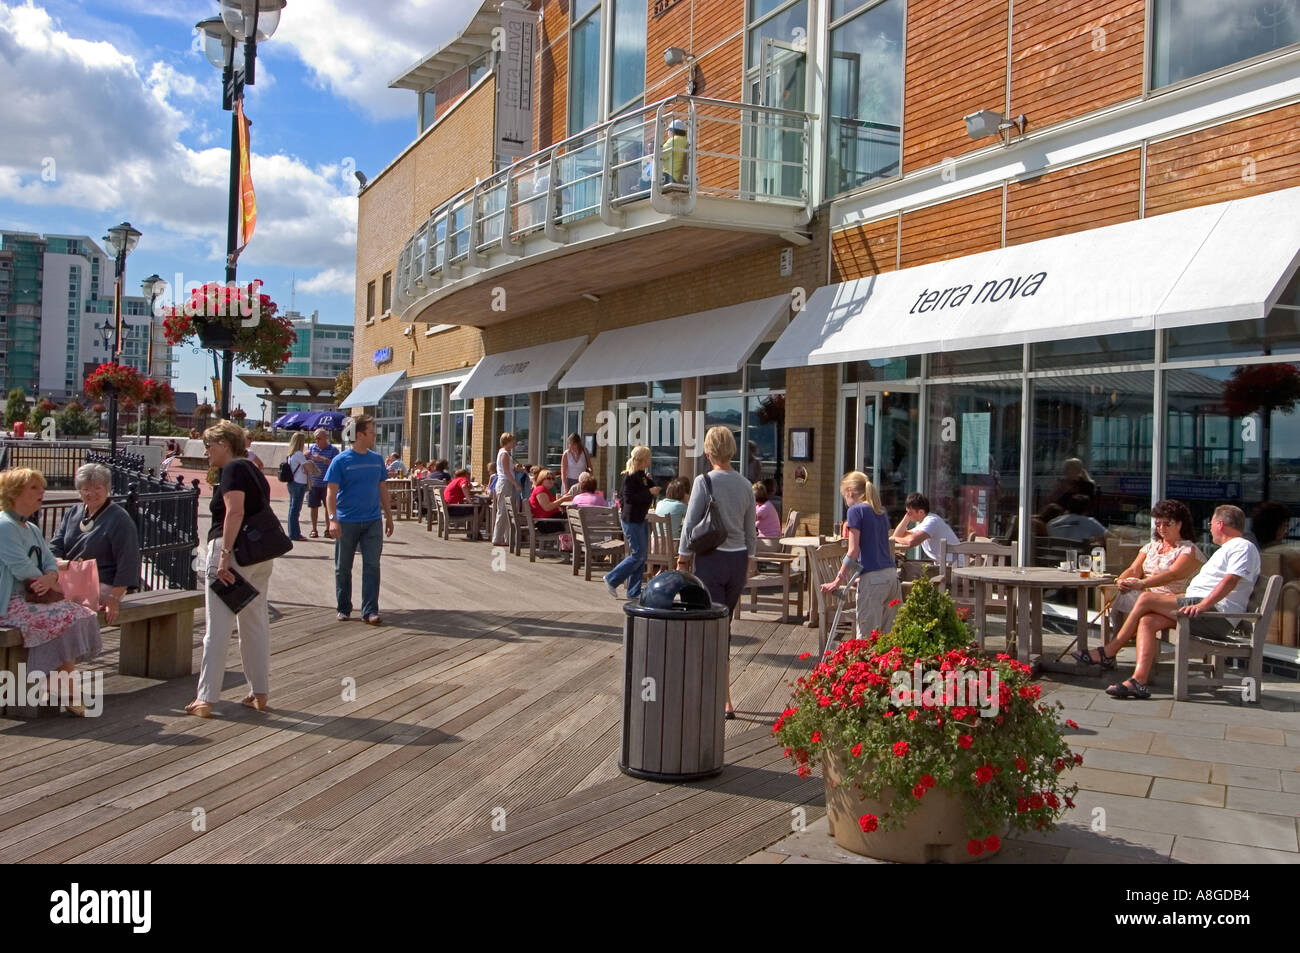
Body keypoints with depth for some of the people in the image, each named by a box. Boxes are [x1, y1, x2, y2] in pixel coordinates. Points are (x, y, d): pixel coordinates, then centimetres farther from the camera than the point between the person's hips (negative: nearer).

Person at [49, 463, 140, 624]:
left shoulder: (120, 519, -3)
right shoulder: (73, 513, 18)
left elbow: (127, 563, -9)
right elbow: (55, 546, 16)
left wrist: (115, 598, -17)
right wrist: (62, 563, -9)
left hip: (103, 586, -6)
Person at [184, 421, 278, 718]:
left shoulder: (232, 470, -10)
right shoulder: (253, 470, 18)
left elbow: (235, 512, -22)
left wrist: (224, 555, -26)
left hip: (235, 549, -9)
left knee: (217, 627, -4)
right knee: (256, 622, 14)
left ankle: (206, 699, -1)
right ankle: (260, 693, 19)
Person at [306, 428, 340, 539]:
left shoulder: (333, 450, -1)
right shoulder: (312, 448, 11)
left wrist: (322, 459, -21)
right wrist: (305, 455, -9)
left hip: (327, 484, -3)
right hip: (314, 483, 3)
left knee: (328, 507, 1)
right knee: (314, 507, 5)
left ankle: (328, 530, 11)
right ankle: (314, 530, 15)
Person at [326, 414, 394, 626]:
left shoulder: (377, 459, 7)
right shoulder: (341, 461, -7)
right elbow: (332, 492, -9)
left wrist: (388, 515, 15)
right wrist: (333, 519, -19)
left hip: (372, 521, 3)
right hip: (347, 522, -3)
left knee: (372, 566, -4)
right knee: (343, 568, 8)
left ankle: (370, 611, -2)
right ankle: (343, 608, 23)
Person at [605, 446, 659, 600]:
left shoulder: (642, 476, 12)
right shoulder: (630, 477, -15)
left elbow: (653, 487, 21)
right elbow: (629, 498, -24)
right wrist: (649, 492, -23)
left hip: (641, 519, 9)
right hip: (631, 520, -9)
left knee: (642, 555, 8)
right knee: (637, 555, -9)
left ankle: (634, 592, 13)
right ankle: (611, 579, 5)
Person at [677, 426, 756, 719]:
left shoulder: (704, 481, -11)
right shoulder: (745, 485, 4)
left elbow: (691, 524, -10)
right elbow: (751, 529, 10)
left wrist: (682, 560, -1)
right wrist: (750, 560, 21)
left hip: (711, 559, -5)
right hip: (738, 560, 5)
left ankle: (725, 702, -2)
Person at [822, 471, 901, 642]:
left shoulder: (856, 510, -3)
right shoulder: (881, 512, 18)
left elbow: (853, 551, -9)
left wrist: (838, 580, -6)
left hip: (872, 578, -7)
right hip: (891, 575, 7)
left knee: (867, 636, -6)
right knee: (888, 634, 7)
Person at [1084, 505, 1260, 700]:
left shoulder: (1243, 547, -2)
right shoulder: (1226, 549, 32)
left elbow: (1231, 581, -20)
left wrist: (1201, 606, -31)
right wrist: (1177, 598, 23)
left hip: (1217, 614, -10)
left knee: (1146, 599, -16)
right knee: (1147, 621, -10)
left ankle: (1108, 653, -7)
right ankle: (1138, 681, -24)